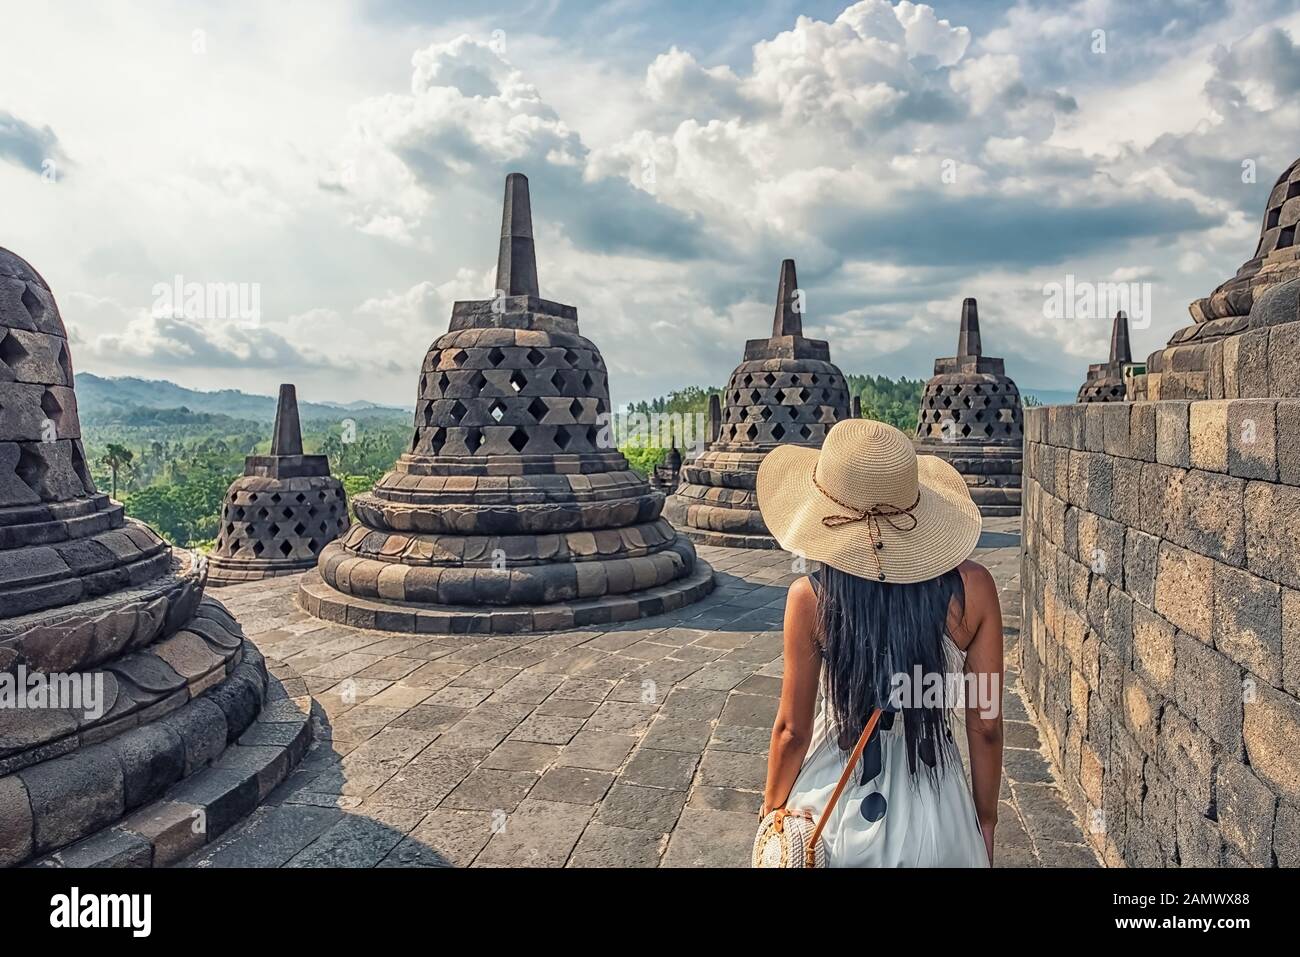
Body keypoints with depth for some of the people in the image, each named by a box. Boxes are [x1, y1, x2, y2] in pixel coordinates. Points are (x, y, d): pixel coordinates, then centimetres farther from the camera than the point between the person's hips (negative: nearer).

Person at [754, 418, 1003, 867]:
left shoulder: (810, 598, -21)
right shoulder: (973, 587, -17)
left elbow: (792, 730, -11)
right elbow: (985, 726, -8)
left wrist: (772, 811, 7)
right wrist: (985, 819, 9)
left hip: (837, 805, -1)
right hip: (933, 815, 1)